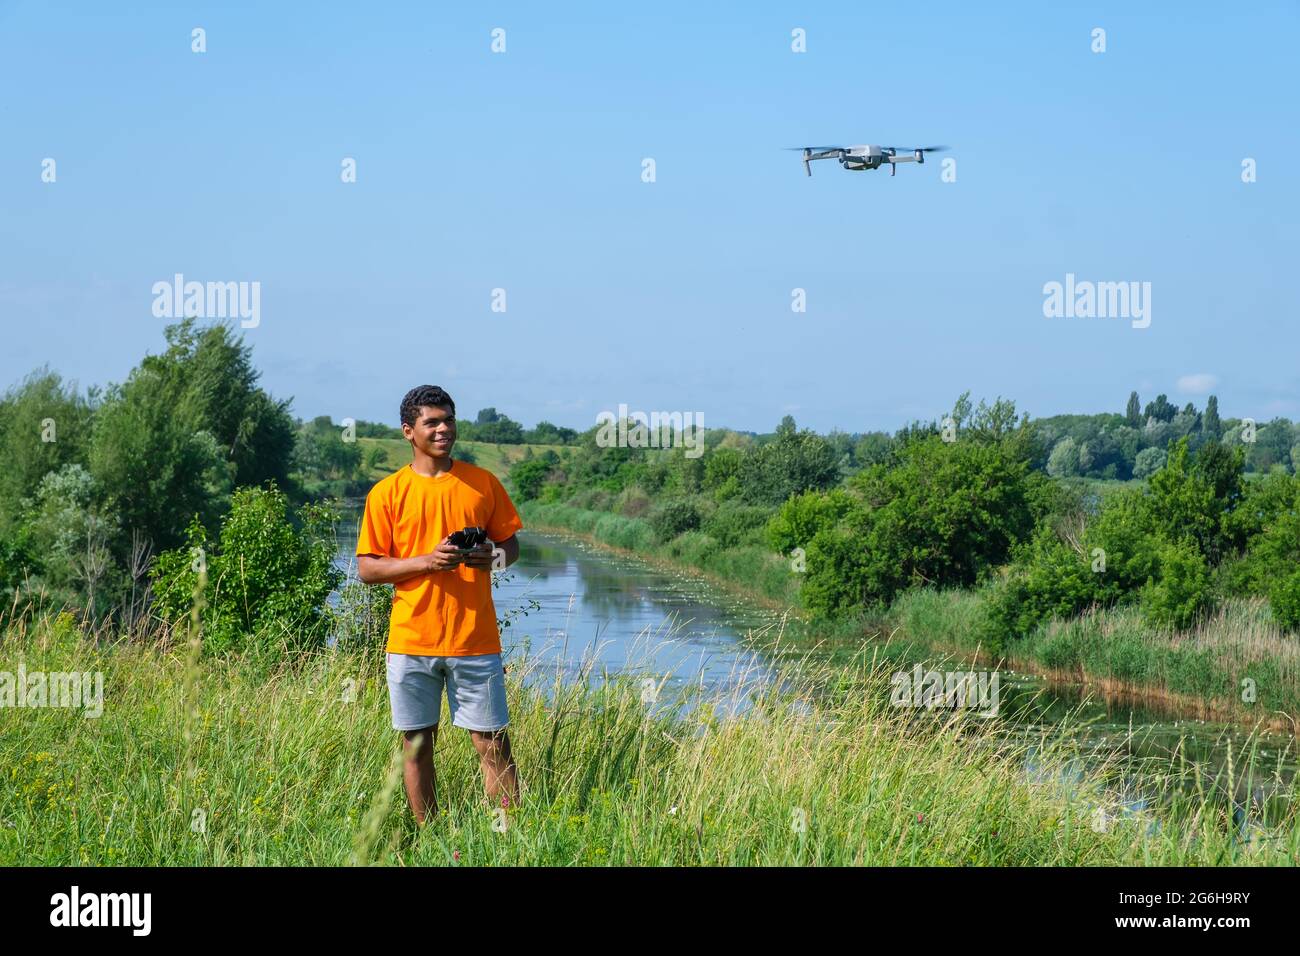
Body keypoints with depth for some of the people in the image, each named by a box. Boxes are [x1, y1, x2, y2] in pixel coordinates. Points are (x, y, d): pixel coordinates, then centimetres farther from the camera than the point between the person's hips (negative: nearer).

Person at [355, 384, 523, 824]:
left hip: (474, 637, 0)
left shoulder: (482, 482, 6)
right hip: (411, 640, 0)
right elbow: (367, 568, 0)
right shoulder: (387, 492, 2)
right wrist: (425, 562, -14)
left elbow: (511, 543, 13)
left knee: (493, 744, -1)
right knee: (416, 744, 6)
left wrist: (495, 556, -11)